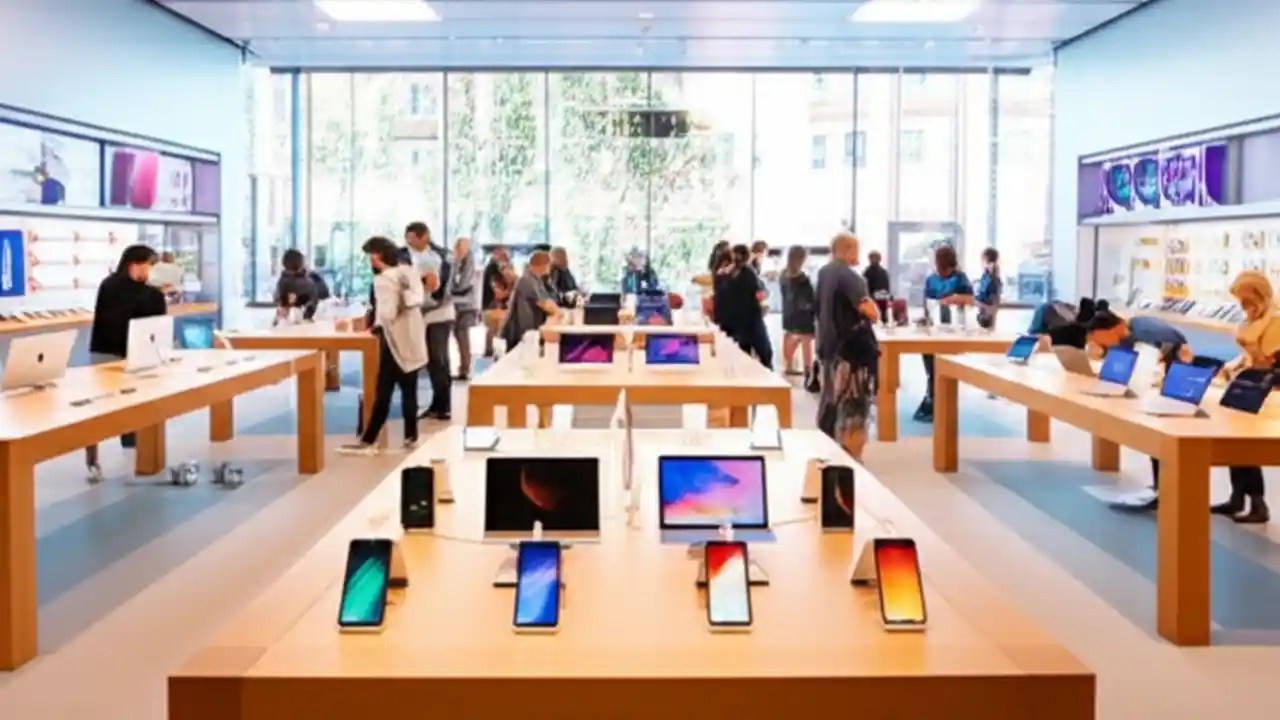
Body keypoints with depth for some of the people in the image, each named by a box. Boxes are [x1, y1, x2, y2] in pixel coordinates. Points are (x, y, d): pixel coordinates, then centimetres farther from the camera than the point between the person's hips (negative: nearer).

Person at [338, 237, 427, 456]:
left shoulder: (384, 279, -16)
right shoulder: (410, 272, 7)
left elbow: (387, 312, -23)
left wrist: (376, 325, -4)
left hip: (395, 339, -7)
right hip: (413, 337, 7)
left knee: (384, 392, -5)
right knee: (409, 390, 11)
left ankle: (368, 441, -2)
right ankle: (411, 437, 15)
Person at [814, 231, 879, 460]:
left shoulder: (823, 273, 9)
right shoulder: (850, 277, -17)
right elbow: (871, 313, -23)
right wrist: (868, 301, -3)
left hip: (828, 344, 9)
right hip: (852, 347, -8)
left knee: (830, 400, 16)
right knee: (853, 405, -3)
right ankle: (851, 457, -2)